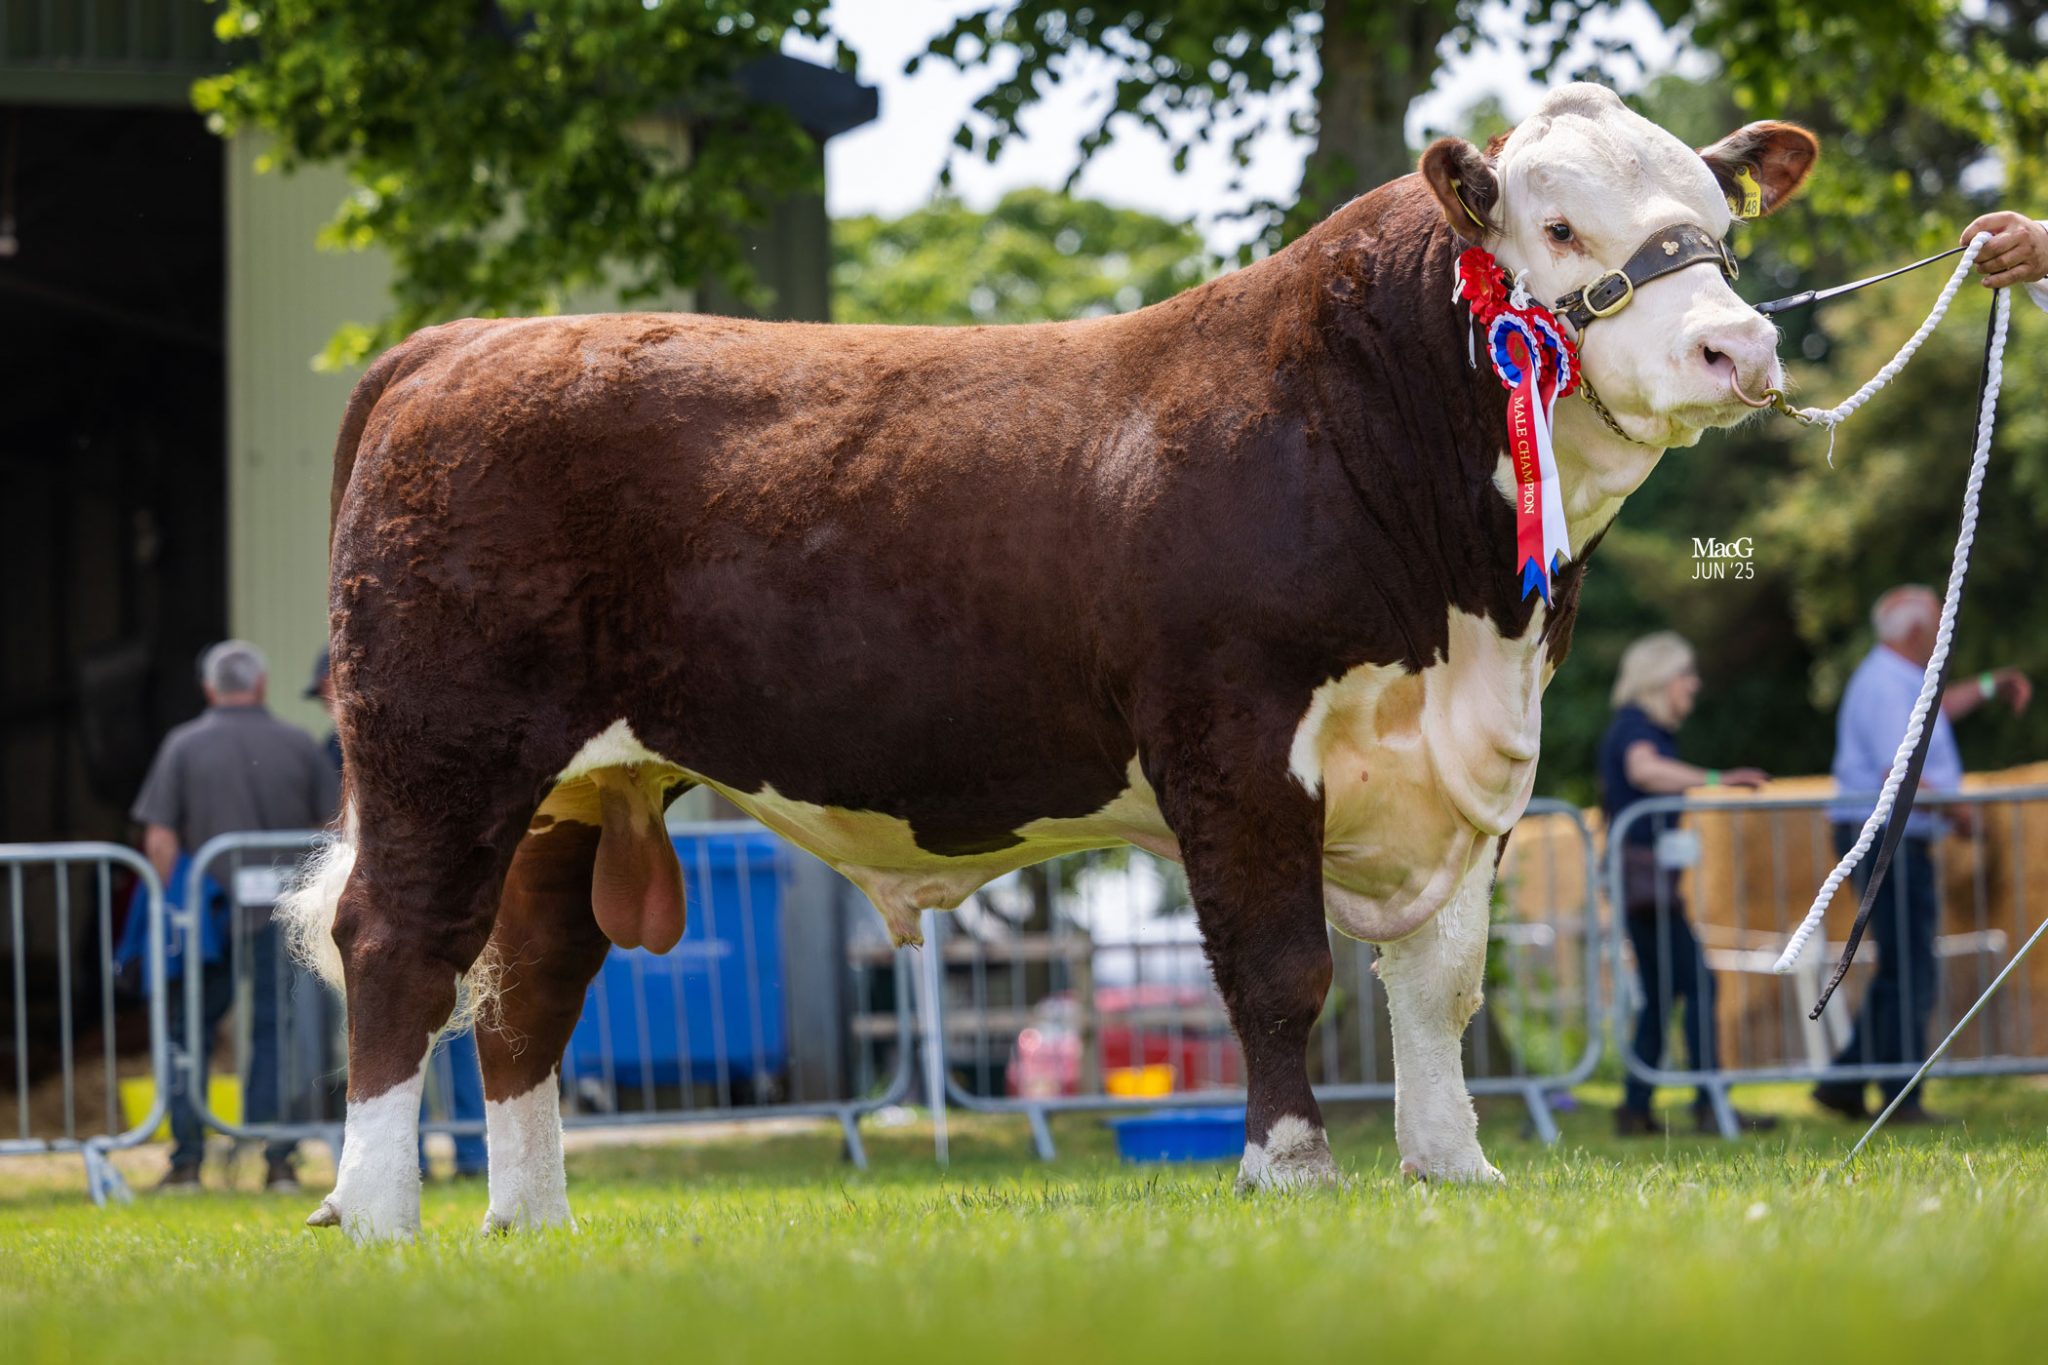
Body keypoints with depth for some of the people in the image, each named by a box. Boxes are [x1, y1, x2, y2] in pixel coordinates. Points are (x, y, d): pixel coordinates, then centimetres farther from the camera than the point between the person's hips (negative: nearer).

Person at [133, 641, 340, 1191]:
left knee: (191, 1036, 8)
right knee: (275, 1034, 5)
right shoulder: (298, 746, 4)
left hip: (209, 916, -1)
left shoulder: (183, 746, 1)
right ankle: (278, 1159, 0)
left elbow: (160, 841, -5)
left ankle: (187, 1160, 4)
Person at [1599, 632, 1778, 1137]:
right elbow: (1644, 770, -34)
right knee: (1698, 982, -14)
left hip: (1651, 876, 11)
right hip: (1643, 871, -11)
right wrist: (1715, 780, -41)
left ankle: (1635, 1109, 11)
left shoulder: (1648, 728, 21)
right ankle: (1709, 1104, -17)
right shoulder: (1635, 726, -11)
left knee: (1661, 994, 10)